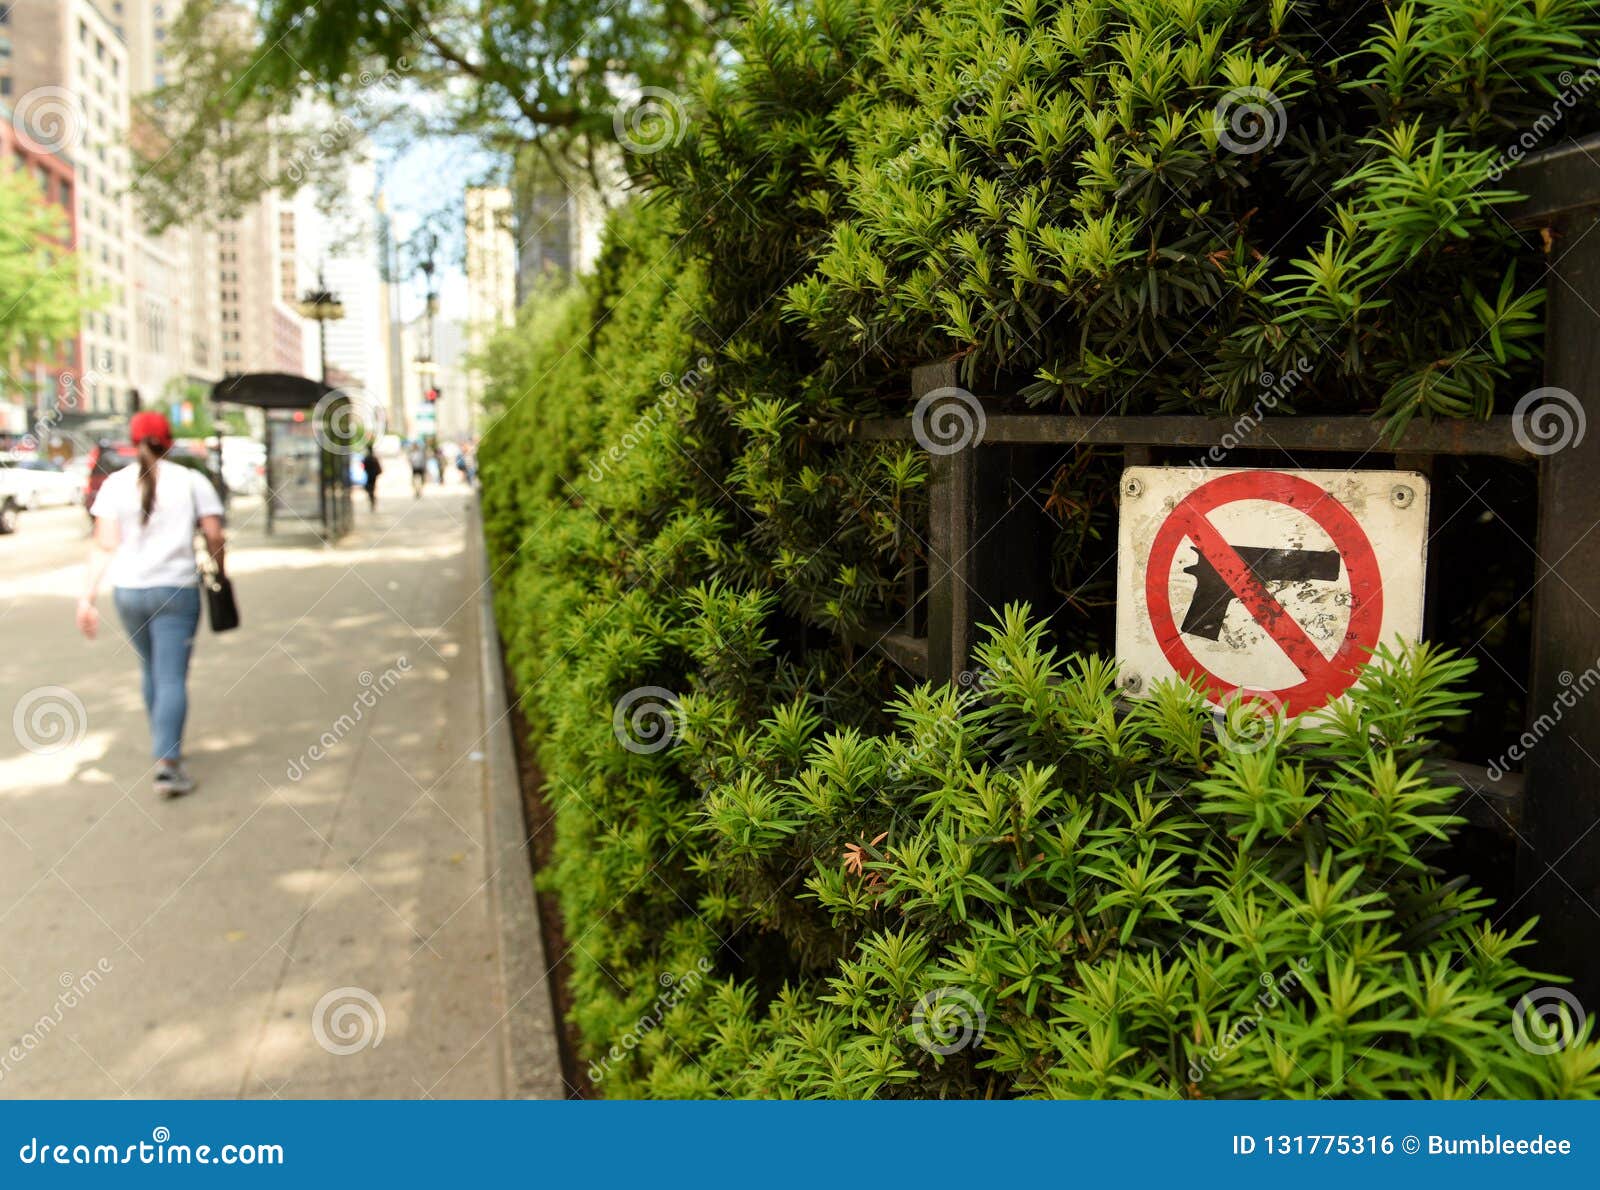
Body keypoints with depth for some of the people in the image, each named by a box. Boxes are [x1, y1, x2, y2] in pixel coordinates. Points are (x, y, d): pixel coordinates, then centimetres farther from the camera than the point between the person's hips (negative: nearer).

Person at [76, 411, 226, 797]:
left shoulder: (115, 483, 3)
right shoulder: (192, 481, -2)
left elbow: (104, 544, -4)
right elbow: (214, 535, -5)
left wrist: (88, 596, -4)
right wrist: (219, 572, 14)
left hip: (128, 591, 3)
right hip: (176, 591, -3)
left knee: (152, 672, 20)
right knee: (172, 678, -4)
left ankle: (163, 747, 34)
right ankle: (168, 761, -16)